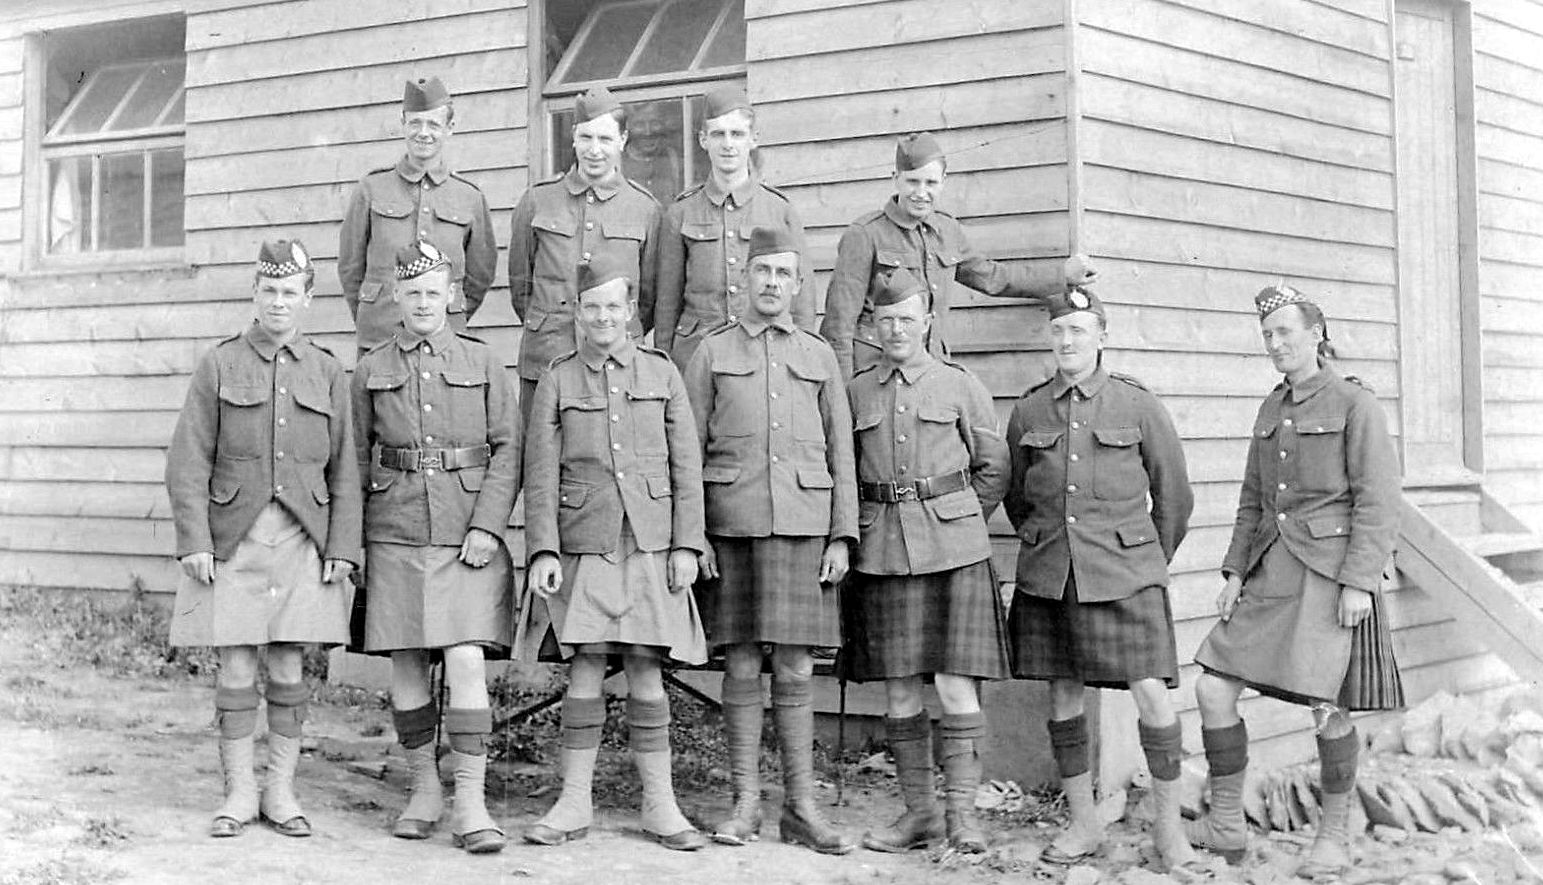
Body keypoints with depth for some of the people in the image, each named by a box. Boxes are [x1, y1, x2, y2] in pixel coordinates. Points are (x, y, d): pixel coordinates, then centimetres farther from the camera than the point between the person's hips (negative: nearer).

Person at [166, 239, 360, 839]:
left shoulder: (327, 373, 8)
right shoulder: (219, 366, 2)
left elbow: (343, 470, 6)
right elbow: (188, 463, -2)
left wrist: (342, 549, -2)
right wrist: (193, 542, -10)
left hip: (302, 540, 1)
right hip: (233, 538, -1)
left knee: (288, 665, 4)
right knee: (236, 665, 0)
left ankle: (282, 792, 14)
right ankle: (239, 793, 10)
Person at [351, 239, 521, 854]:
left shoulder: (482, 362, 5)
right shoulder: (370, 371, 8)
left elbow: (508, 450, 1)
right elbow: (357, 460, 12)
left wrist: (487, 526, -10)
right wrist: (351, 542, 7)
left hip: (469, 533, -2)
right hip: (396, 534, 2)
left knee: (467, 661, -10)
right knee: (407, 665, 5)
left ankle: (470, 805, -7)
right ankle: (424, 792, 18)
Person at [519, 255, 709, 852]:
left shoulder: (662, 373, 8)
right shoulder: (557, 382, 6)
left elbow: (686, 466, 5)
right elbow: (541, 475, 2)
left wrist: (686, 545, -2)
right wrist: (543, 550, -8)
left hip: (650, 547, 0)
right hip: (583, 549, 0)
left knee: (646, 673, 3)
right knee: (583, 674, 1)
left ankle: (660, 806, 11)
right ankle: (574, 805, 11)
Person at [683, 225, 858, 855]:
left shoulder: (819, 356, 13)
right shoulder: (711, 353, 8)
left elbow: (841, 453, 11)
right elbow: (689, 452, 5)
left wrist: (842, 536, 3)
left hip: (802, 527, 1)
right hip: (732, 526, -1)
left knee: (795, 671, 2)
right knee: (741, 667, 2)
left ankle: (801, 808, 8)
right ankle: (744, 804, 10)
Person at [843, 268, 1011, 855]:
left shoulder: (960, 386, 5)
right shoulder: (855, 392, 10)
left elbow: (993, 468, 10)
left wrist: (956, 520, 7)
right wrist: (869, 526, 8)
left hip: (952, 549, -2)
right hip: (882, 554, 2)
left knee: (956, 686, -6)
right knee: (899, 689, 4)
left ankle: (962, 810, 3)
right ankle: (919, 812, 14)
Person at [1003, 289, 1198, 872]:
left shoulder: (1138, 405, 0)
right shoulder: (1029, 410, 7)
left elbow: (1174, 496, 9)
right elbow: (1015, 496, 20)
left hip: (1125, 576, -3)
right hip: (1047, 577, 3)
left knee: (1152, 695, -9)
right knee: (1063, 697, 6)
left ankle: (1168, 825, 6)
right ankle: (1083, 823, 18)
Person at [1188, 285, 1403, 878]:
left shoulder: (1355, 404, -5)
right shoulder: (1271, 409, 15)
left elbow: (1377, 501, -10)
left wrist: (1358, 582, -17)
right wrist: (1235, 571, 9)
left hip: (1330, 572, -6)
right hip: (1271, 572, 6)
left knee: (1326, 708, -3)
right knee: (1213, 690, -1)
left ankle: (1335, 838, 17)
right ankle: (1226, 828, 11)